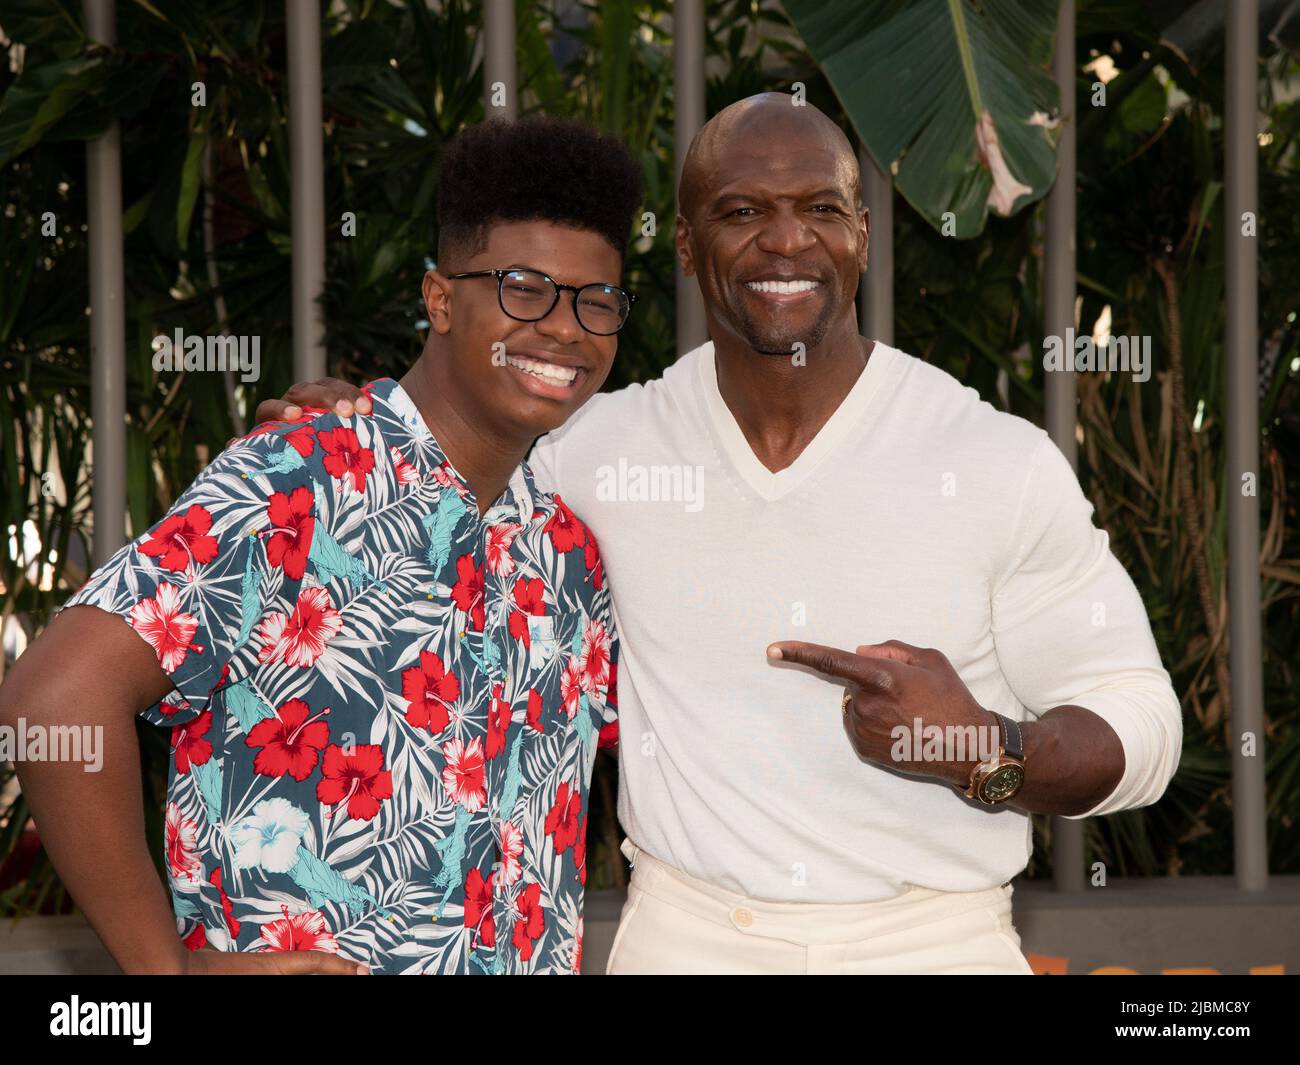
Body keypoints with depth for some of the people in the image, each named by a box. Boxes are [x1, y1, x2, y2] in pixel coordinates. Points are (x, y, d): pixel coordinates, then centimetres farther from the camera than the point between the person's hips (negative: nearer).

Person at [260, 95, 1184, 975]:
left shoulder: (1003, 462, -8)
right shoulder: (606, 447, 0)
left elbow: (1138, 727, -4)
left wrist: (989, 754, -23)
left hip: (939, 948, -1)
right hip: (686, 945, 2)